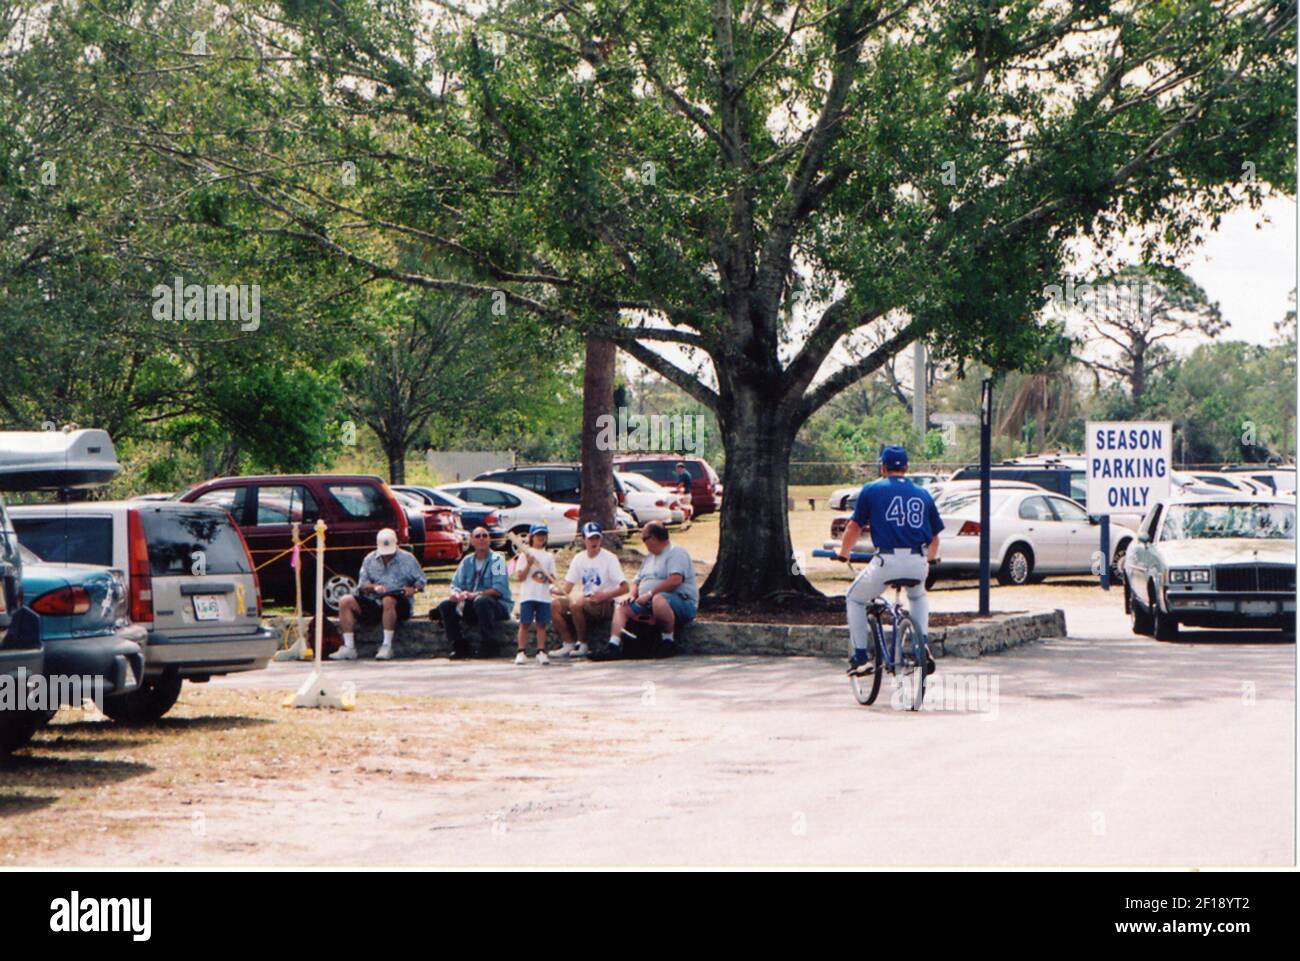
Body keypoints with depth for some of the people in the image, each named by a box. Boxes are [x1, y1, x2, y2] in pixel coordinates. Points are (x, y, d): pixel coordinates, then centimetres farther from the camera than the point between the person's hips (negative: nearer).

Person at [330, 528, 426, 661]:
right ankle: (349, 648, -22)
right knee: (345, 602, -17)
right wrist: (374, 587, -14)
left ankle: (387, 646, -36)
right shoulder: (370, 559, 13)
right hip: (372, 602, 4)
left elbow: (420, 581, 5)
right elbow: (362, 584, 7)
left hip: (400, 605, -4)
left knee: (388, 600, -41)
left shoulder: (407, 559, 6)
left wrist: (413, 589, -17)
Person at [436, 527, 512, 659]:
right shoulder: (467, 561, 11)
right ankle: (459, 646, -6)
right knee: (446, 606, -12)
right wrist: (457, 594, -17)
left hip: (499, 605, -6)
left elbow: (498, 590, -17)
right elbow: (456, 585, 8)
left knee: (481, 601, -37)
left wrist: (474, 595, -27)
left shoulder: (496, 560, -7)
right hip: (472, 607, 6)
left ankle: (489, 645, -25)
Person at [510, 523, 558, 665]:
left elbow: (552, 578, 11)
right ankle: (522, 652, 1)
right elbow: (520, 577, -2)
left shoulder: (549, 556, 13)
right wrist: (529, 564, -14)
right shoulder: (525, 555, 3)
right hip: (528, 594, -3)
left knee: (541, 624, 3)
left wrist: (550, 579, -11)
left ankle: (541, 652, 6)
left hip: (544, 596, 3)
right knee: (525, 624, -3)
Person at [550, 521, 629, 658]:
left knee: (576, 604, -32)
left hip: (606, 605, -6)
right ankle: (568, 644, -7)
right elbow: (567, 588, 9)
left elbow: (625, 588, -15)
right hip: (585, 601, 6)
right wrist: (553, 589, -12)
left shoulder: (609, 558, -8)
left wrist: (605, 595, -30)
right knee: (555, 604, -12)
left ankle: (583, 645, -17)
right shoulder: (579, 559, 10)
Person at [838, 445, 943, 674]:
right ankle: (924, 645, 19)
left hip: (887, 562, -3)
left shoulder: (872, 490, 9)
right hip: (918, 564, 3)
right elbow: (934, 538, 22)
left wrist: (843, 553, 31)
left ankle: (860, 656, 14)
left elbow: (854, 527, 12)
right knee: (918, 596, 37)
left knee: (855, 599, 23)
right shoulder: (923, 494, 18)